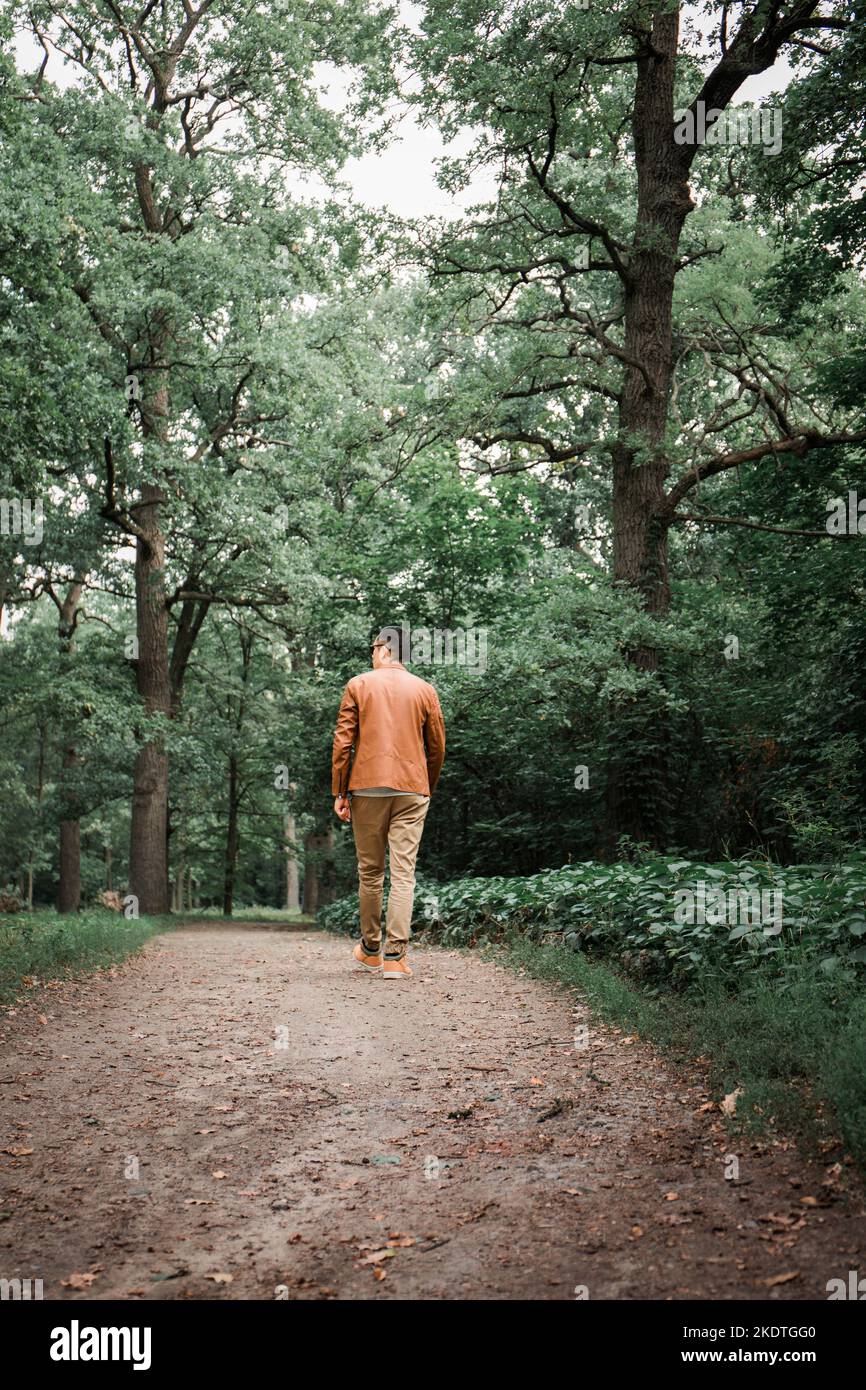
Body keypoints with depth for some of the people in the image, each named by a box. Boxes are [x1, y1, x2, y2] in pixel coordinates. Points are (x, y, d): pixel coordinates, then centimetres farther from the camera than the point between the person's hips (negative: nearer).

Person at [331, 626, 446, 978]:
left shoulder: (358, 685, 3)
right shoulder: (425, 690, 7)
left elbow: (343, 741, -2)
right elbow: (437, 747, 10)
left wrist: (339, 792, 2)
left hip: (367, 790, -1)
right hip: (412, 791, 1)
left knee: (370, 871, 11)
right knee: (404, 873, -1)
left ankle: (371, 949, 23)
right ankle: (396, 956, -7)